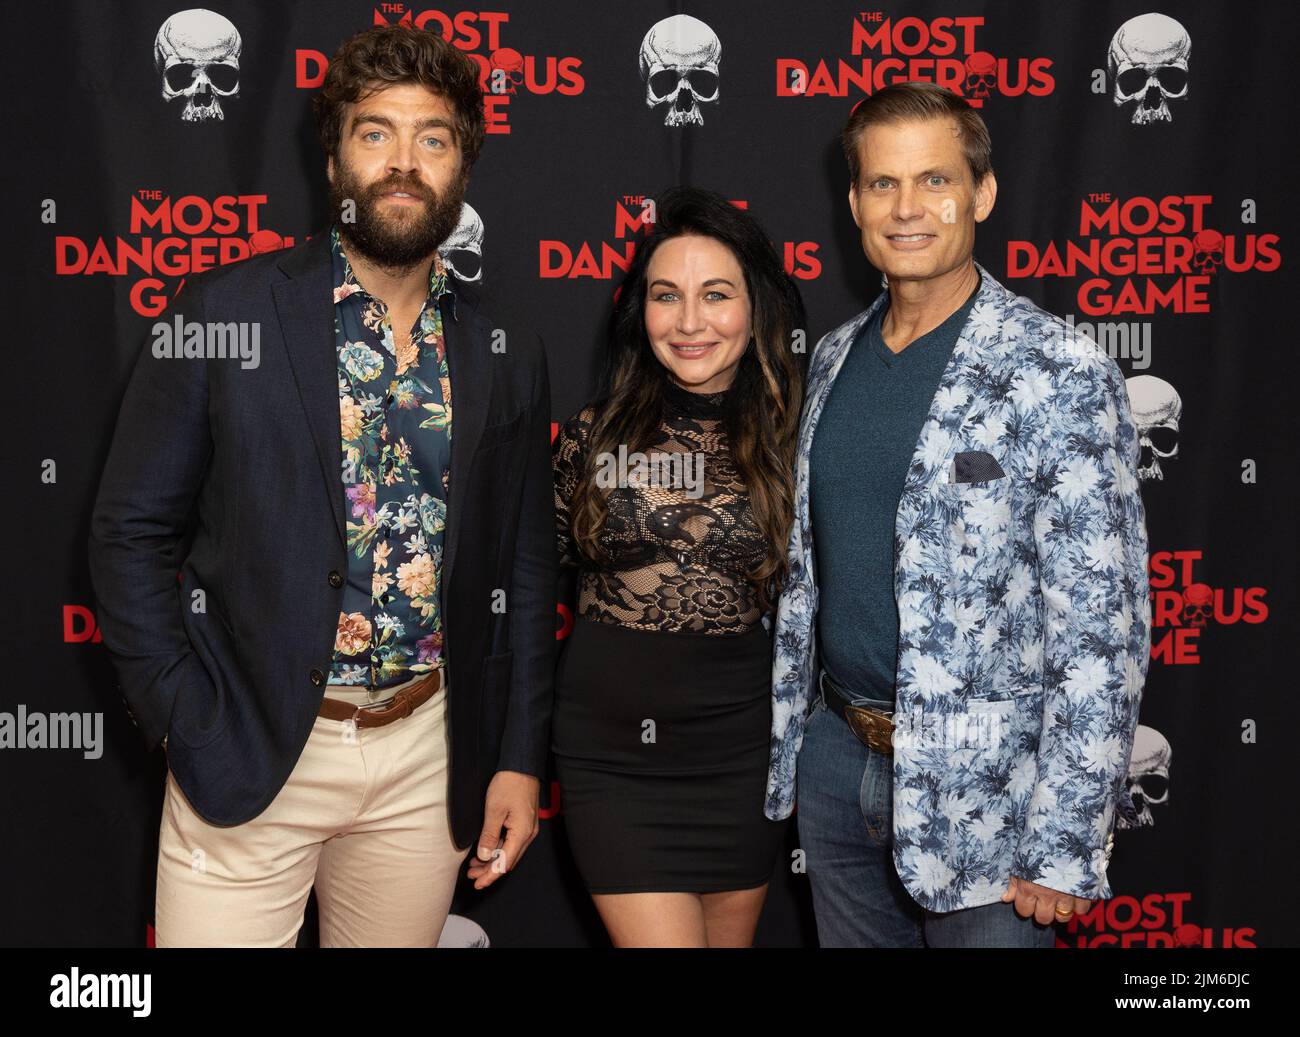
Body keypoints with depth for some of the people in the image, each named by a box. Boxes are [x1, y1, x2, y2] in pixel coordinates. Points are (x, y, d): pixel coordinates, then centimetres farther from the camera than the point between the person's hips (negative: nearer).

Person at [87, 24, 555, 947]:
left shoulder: (509, 354, 4)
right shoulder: (228, 310, -5)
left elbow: (526, 566, 9)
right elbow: (132, 531, -3)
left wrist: (520, 758, 5)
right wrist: (187, 726, -9)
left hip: (428, 760, 3)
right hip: (250, 753, -2)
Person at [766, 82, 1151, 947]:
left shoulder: (1060, 375, -14)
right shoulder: (833, 361, 6)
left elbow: (1101, 630, -16)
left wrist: (1065, 851, -17)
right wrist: (779, 746, 12)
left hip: (980, 783, -6)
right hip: (838, 761, 6)